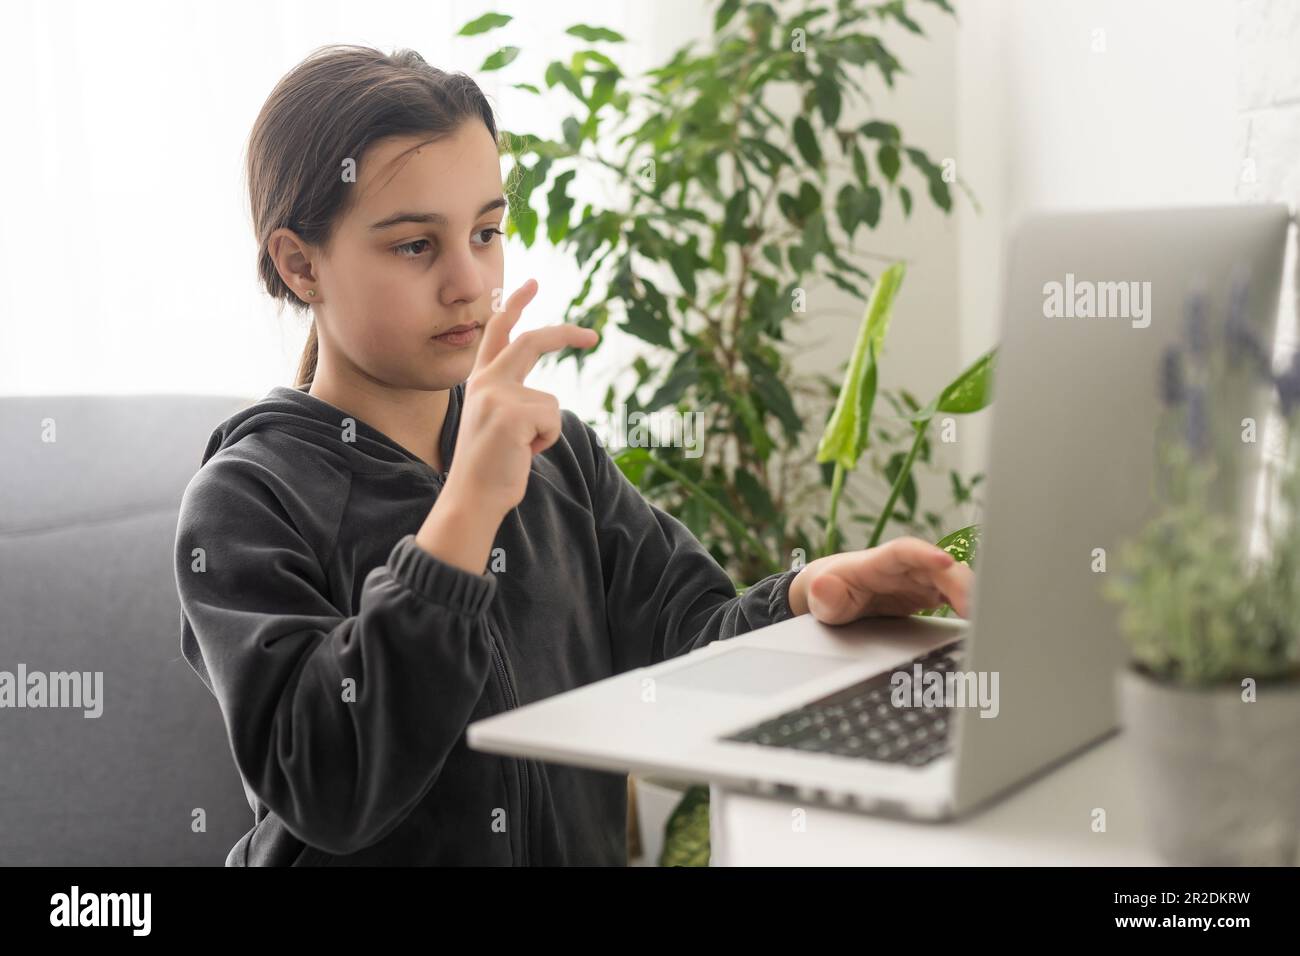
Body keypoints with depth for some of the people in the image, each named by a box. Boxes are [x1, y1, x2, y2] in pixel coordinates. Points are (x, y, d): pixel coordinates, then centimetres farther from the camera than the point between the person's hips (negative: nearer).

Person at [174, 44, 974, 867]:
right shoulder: (247, 500, -8)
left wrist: (809, 596, -17)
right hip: (379, 851, -3)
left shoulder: (555, 450, 8)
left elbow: (684, 637, 3)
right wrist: (471, 503, -24)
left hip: (585, 846, 3)